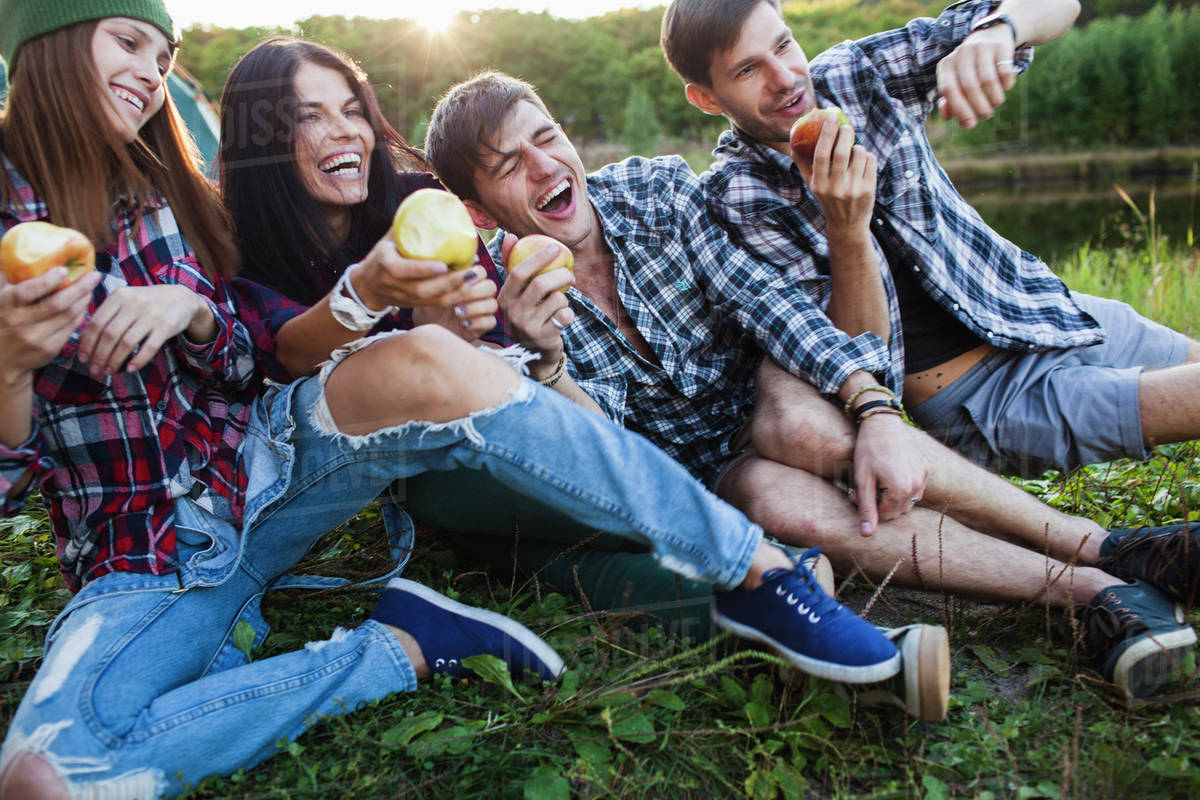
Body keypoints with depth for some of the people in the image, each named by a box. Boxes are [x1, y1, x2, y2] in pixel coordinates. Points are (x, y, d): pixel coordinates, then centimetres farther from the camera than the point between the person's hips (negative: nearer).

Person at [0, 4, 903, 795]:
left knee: (429, 362, -30)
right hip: (143, 558, -1)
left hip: (263, 454, 2)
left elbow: (261, 351, 7)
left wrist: (190, 311, -14)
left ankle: (758, 572, -26)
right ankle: (401, 647, -21)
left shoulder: (157, 187, 12)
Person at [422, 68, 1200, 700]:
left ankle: (1103, 546, -28)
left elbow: (762, 293, -18)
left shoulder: (656, 187, -8)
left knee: (790, 414, -35)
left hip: (765, 387, 1)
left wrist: (874, 412, -31)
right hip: (702, 465, 0)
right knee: (779, 498, -34)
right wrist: (546, 357, -39)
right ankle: (1084, 584, -29)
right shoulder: (506, 297, -10)